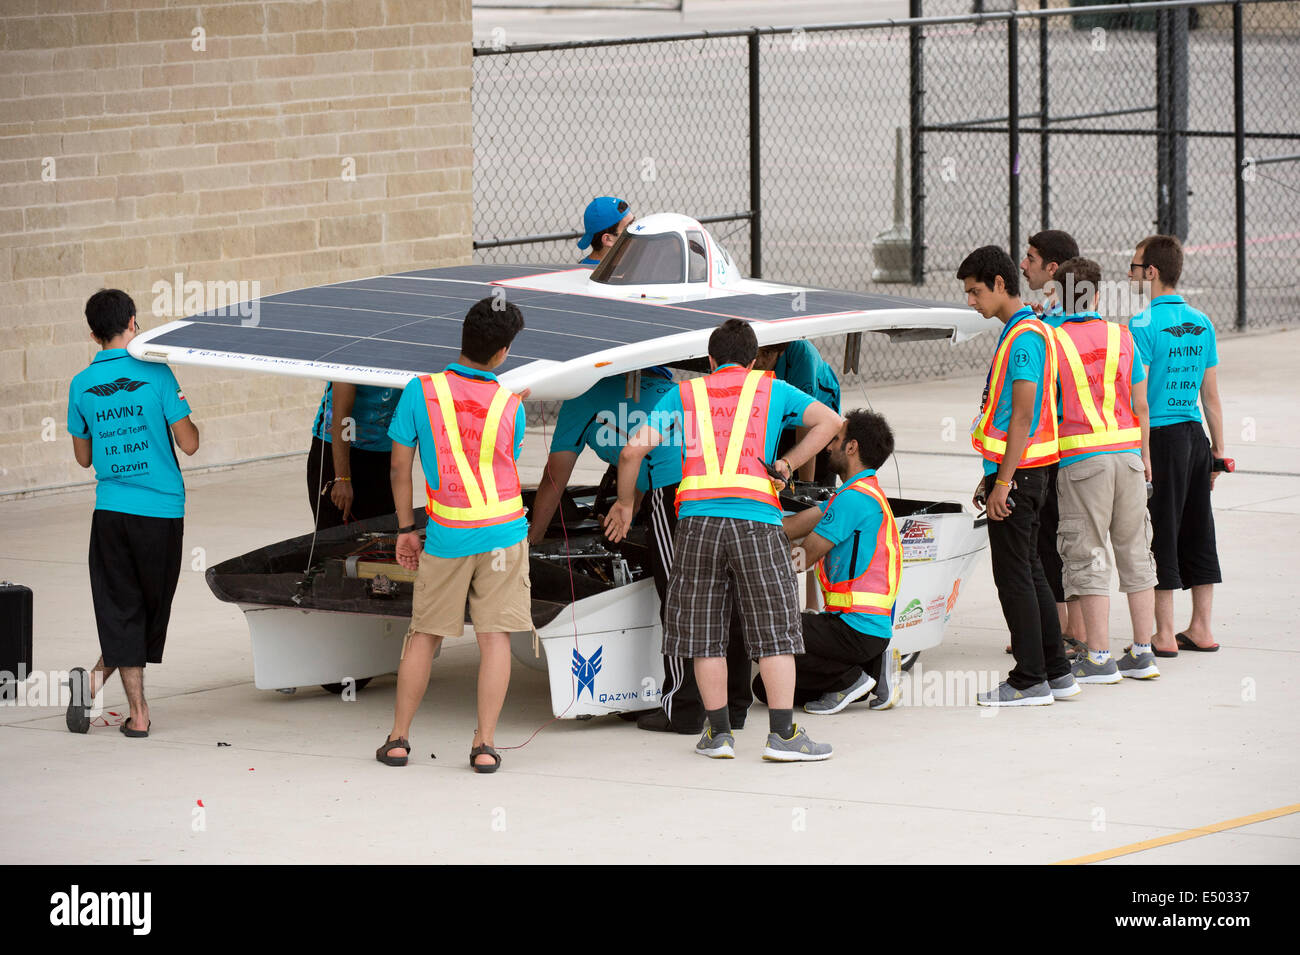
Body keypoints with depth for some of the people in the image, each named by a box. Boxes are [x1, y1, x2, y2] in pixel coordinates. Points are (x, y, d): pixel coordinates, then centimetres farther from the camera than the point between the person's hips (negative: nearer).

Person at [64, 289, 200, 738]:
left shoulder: (82, 385, 1)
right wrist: (187, 418, 12)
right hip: (161, 510, -3)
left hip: (110, 510, 3)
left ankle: (138, 713, -4)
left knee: (122, 611, 7)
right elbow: (188, 444, -8)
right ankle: (97, 678, 1)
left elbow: (83, 457, 11)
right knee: (151, 608, 12)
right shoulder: (156, 375, -9)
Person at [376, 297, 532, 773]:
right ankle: (485, 745, 0)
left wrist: (405, 529, 7)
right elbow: (507, 463, 9)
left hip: (447, 535, 0)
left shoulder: (420, 391, -7)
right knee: (494, 636, 2)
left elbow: (400, 468, -3)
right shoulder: (510, 405, -4)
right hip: (504, 529, 0)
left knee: (424, 635, 12)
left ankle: (398, 738, 15)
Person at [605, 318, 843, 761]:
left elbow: (634, 449, 9)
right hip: (755, 517, -1)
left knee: (706, 633, 9)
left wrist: (624, 503, 22)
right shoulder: (771, 389, 16)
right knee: (775, 630, 3)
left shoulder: (685, 394, 16)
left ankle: (718, 732, 11)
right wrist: (788, 464, 17)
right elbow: (829, 421, 12)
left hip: (697, 518, 1)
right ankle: (783, 734, -1)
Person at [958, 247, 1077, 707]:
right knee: (1029, 572, 14)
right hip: (1014, 470, 10)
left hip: (1017, 472, -10)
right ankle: (1055, 671, 18)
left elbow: (1023, 417, -21)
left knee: (1014, 575, -5)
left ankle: (1030, 681, -1)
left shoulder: (1025, 336, -16)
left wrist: (1003, 482, -22)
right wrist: (990, 476, 22)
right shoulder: (1019, 332, 16)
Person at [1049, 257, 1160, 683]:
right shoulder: (1121, 337, 6)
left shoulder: (1052, 341, -5)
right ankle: (1143, 652, 14)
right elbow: (1140, 404, 10)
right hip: (1127, 452, 4)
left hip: (1081, 458, -4)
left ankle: (1099, 658, -2)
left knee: (1088, 557, 0)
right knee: (1134, 552, 12)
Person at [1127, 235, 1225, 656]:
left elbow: (1136, 397, -16)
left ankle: (1164, 634, 1)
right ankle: (1201, 628, 18)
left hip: (1159, 436, -7)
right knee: (1198, 532, 13)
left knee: (1160, 535, -1)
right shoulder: (1201, 323, 9)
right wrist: (1218, 450, 18)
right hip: (1194, 434, 7)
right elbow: (1212, 396, 12)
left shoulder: (1143, 324, -12)